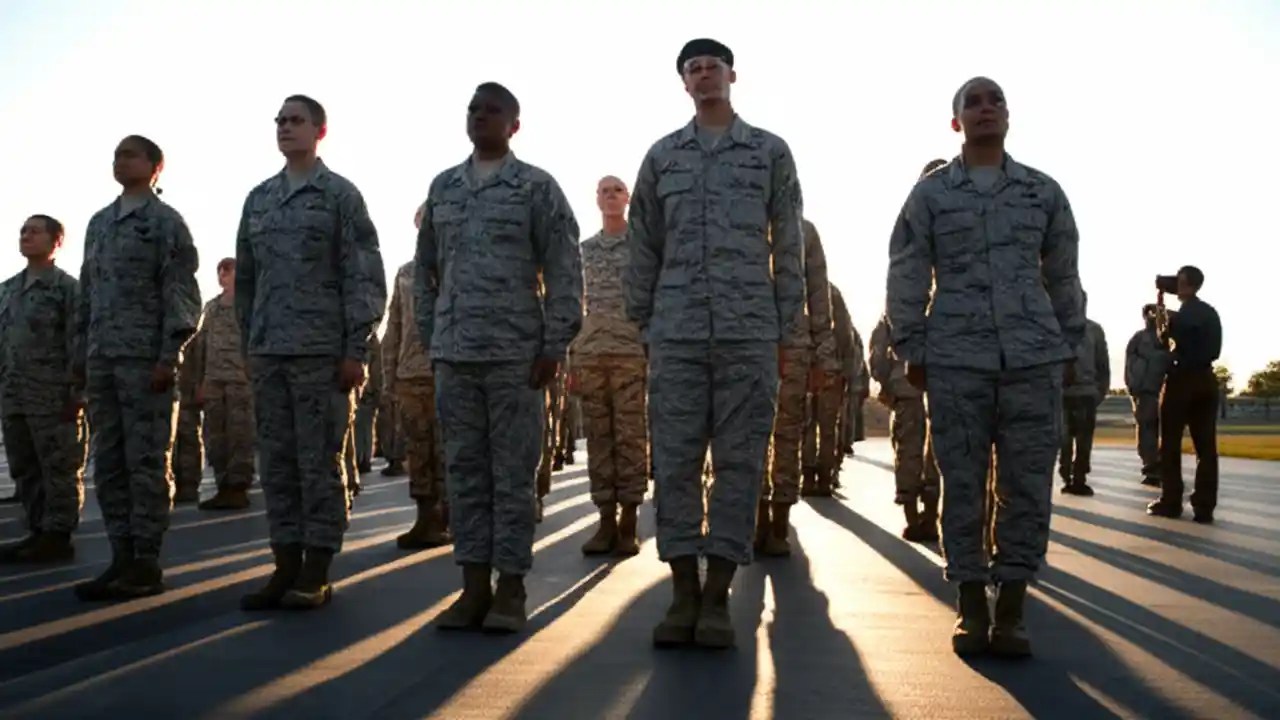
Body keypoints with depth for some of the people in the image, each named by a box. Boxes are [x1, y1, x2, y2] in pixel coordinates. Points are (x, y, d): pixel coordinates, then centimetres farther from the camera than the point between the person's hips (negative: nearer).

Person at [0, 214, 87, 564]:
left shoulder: (68, 287, -4)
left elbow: (78, 342, -10)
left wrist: (75, 393, -15)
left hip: (53, 396, -8)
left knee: (59, 470, -3)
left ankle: (57, 537, 2)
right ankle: (38, 532, 19)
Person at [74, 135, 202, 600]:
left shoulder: (166, 222, -1)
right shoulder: (98, 222, 19)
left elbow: (182, 295, -8)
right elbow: (87, 292, 20)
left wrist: (169, 357, -15)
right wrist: (82, 353, 13)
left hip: (146, 359, -7)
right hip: (102, 359, 7)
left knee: (146, 463, -4)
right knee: (109, 464, 7)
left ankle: (146, 565, 1)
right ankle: (122, 559, 13)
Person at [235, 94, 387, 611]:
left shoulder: (341, 195, 0)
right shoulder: (258, 199, 16)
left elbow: (366, 278, -6)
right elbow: (245, 278, 20)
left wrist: (356, 351, -12)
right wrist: (248, 344, 14)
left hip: (321, 352, -5)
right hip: (267, 353, 6)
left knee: (320, 462, -2)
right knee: (277, 462, 7)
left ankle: (317, 573, 5)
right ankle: (286, 567, 15)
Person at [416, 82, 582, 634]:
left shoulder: (537, 187, 2)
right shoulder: (443, 187, 15)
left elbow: (563, 272, -3)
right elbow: (425, 269, 19)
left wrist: (555, 346, -9)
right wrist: (430, 336, 12)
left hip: (517, 353, -4)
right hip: (453, 354, 4)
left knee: (512, 473, 0)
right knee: (464, 470, 6)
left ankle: (510, 588, 8)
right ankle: (474, 587, 14)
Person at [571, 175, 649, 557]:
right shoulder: (584, 249, 17)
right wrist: (571, 360, 9)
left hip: (631, 351, -4)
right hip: (589, 354, 4)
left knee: (631, 437, -3)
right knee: (598, 438, 2)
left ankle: (629, 524, 1)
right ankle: (607, 522, 7)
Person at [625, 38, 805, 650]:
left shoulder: (770, 153, 10)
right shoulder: (661, 156, 13)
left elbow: (789, 249, 7)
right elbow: (642, 250, 14)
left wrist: (784, 332, 2)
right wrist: (643, 325, 9)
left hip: (749, 333, -1)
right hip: (675, 334, 1)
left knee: (739, 461, -1)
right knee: (674, 461, 0)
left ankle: (718, 596, 6)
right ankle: (683, 593, 9)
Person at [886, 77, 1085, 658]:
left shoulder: (1043, 192, 13)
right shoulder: (931, 193, 8)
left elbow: (1063, 276, 16)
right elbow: (906, 277, 6)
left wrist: (1067, 347, 12)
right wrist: (911, 351, 1)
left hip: (1034, 359, 2)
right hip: (955, 361, -1)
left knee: (1028, 486, 1)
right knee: (962, 484, 1)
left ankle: (1011, 609, 10)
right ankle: (970, 606, 11)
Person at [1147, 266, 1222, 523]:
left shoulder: (1185, 313, -10)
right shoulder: (1210, 312, 15)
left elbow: (1164, 337, -1)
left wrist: (1160, 306, 5)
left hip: (1183, 379, -7)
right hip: (1206, 379, 7)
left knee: (1170, 444, 1)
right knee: (1206, 445, 2)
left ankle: (1170, 502, 3)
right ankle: (1204, 506, 0)